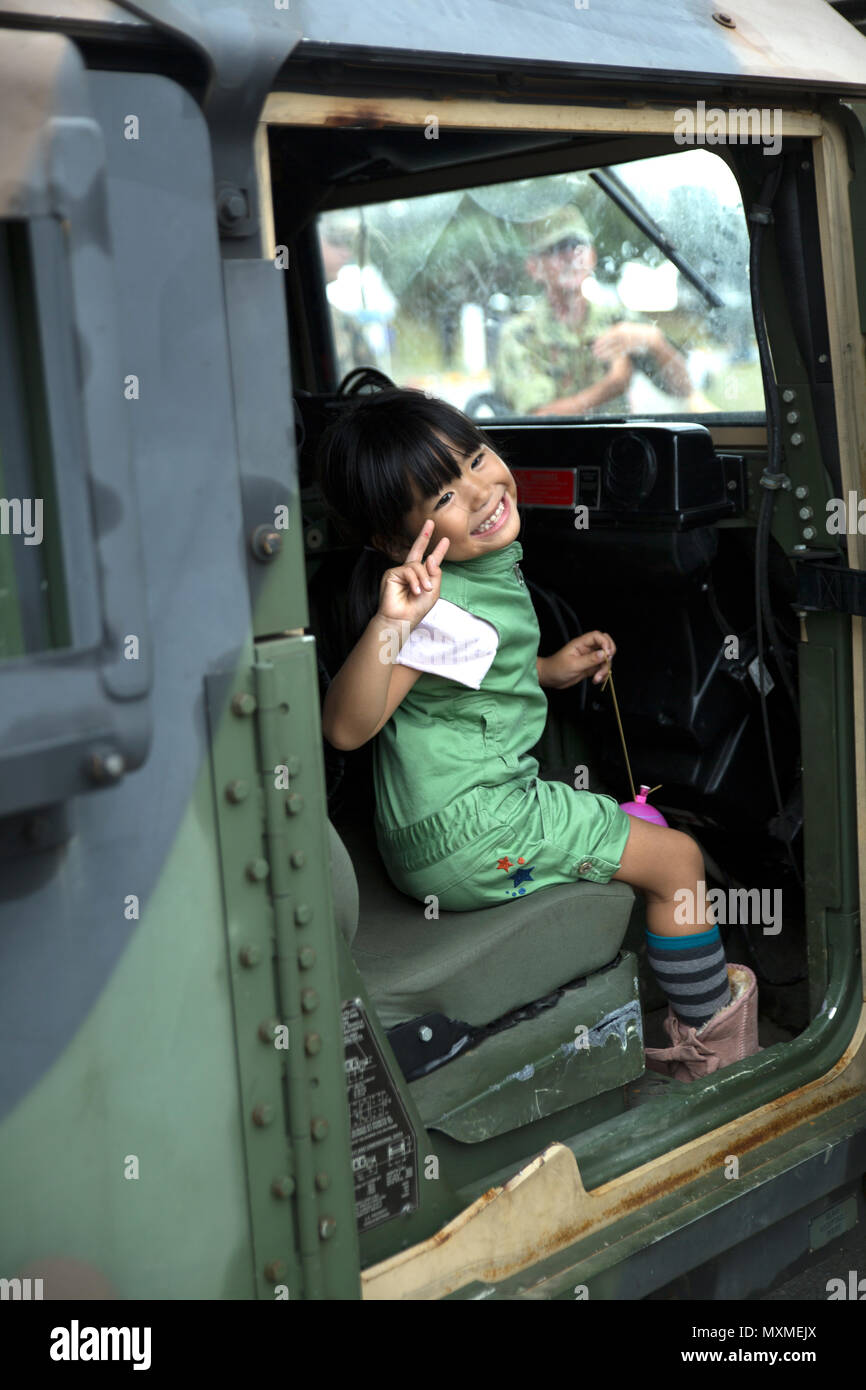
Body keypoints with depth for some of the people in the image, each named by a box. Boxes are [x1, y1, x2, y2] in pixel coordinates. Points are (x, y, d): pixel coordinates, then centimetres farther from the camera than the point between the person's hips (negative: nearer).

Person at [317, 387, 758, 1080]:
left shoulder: (486, 565, 3)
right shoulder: (452, 611, -27)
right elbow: (346, 727, -36)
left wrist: (548, 671, 15)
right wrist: (390, 625, -49)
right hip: (465, 836, -10)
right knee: (677, 859, -1)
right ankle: (711, 1041, 16)